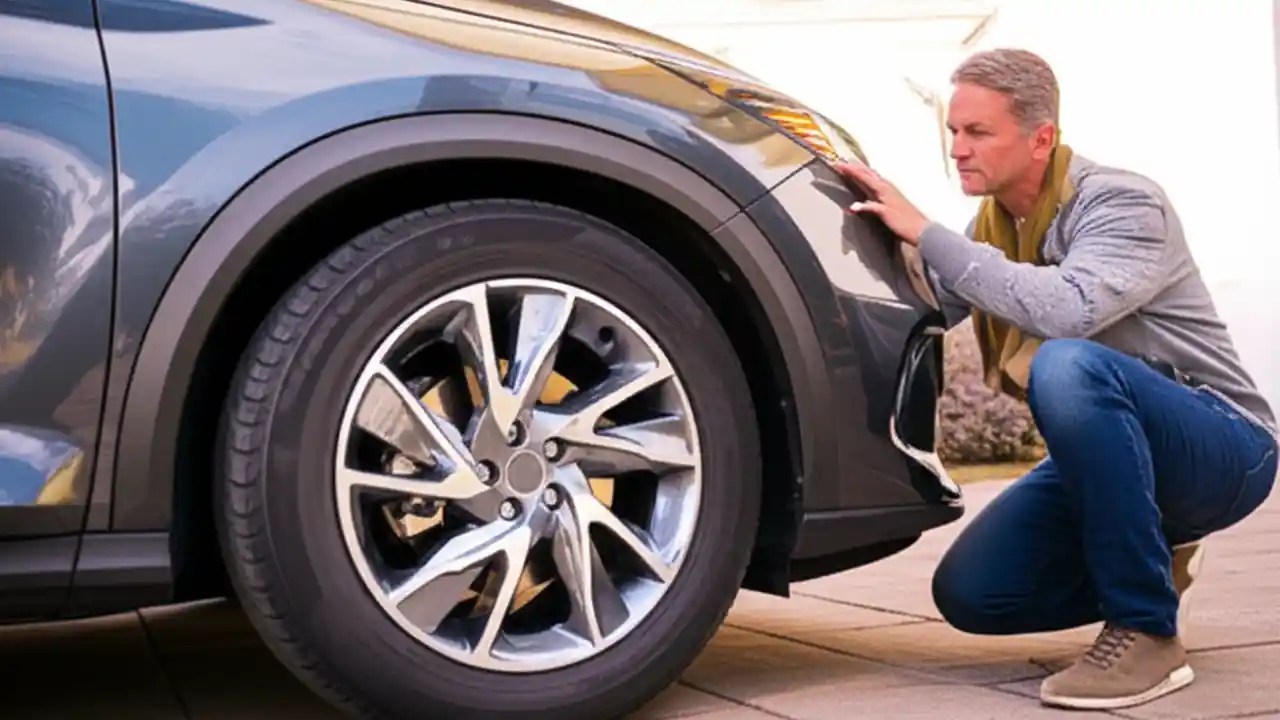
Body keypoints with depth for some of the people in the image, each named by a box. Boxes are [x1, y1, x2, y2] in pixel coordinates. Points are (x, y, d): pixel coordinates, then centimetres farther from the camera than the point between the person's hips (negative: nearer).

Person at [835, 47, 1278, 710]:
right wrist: (885, 229, -12)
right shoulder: (991, 222, 3)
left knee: (1068, 365, -38)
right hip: (1105, 452, 8)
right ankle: (1147, 563, 16)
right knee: (968, 594, -9)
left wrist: (926, 234, -33)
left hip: (1222, 447, -7)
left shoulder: (1123, 202, -20)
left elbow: (1067, 311, -39)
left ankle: (1147, 632, -25)